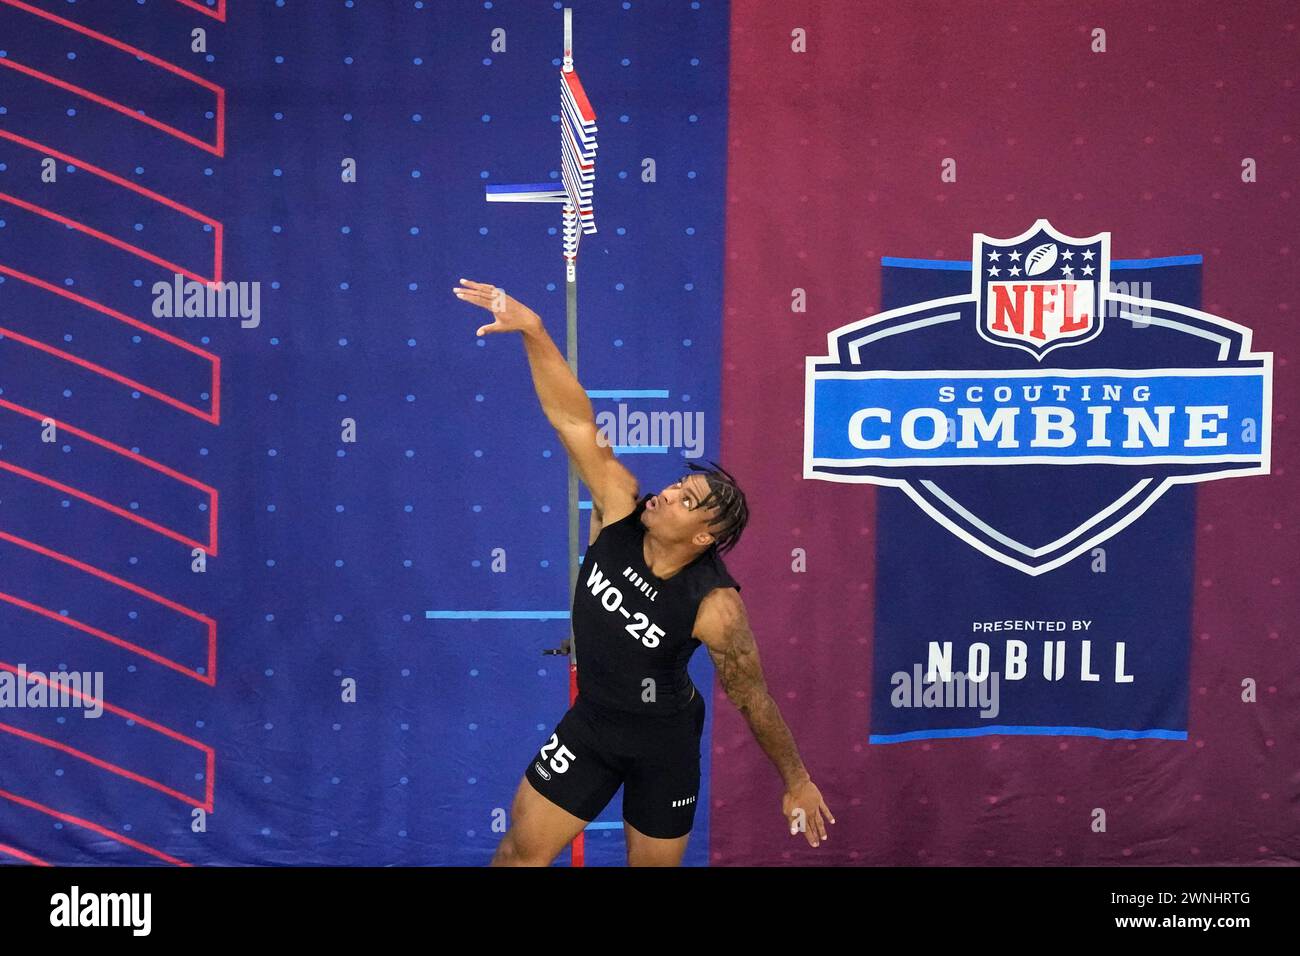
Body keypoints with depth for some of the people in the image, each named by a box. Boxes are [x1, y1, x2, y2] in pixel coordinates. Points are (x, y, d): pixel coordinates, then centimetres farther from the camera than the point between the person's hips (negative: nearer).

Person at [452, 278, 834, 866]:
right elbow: (575, 421, -26)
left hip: (664, 740, -3)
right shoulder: (620, 511, -20)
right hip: (591, 720, 3)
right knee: (522, 851, 6)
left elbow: (752, 699, -15)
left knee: (654, 863, 13)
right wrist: (532, 330, -36)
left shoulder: (714, 606, -28)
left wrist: (796, 782, -5)